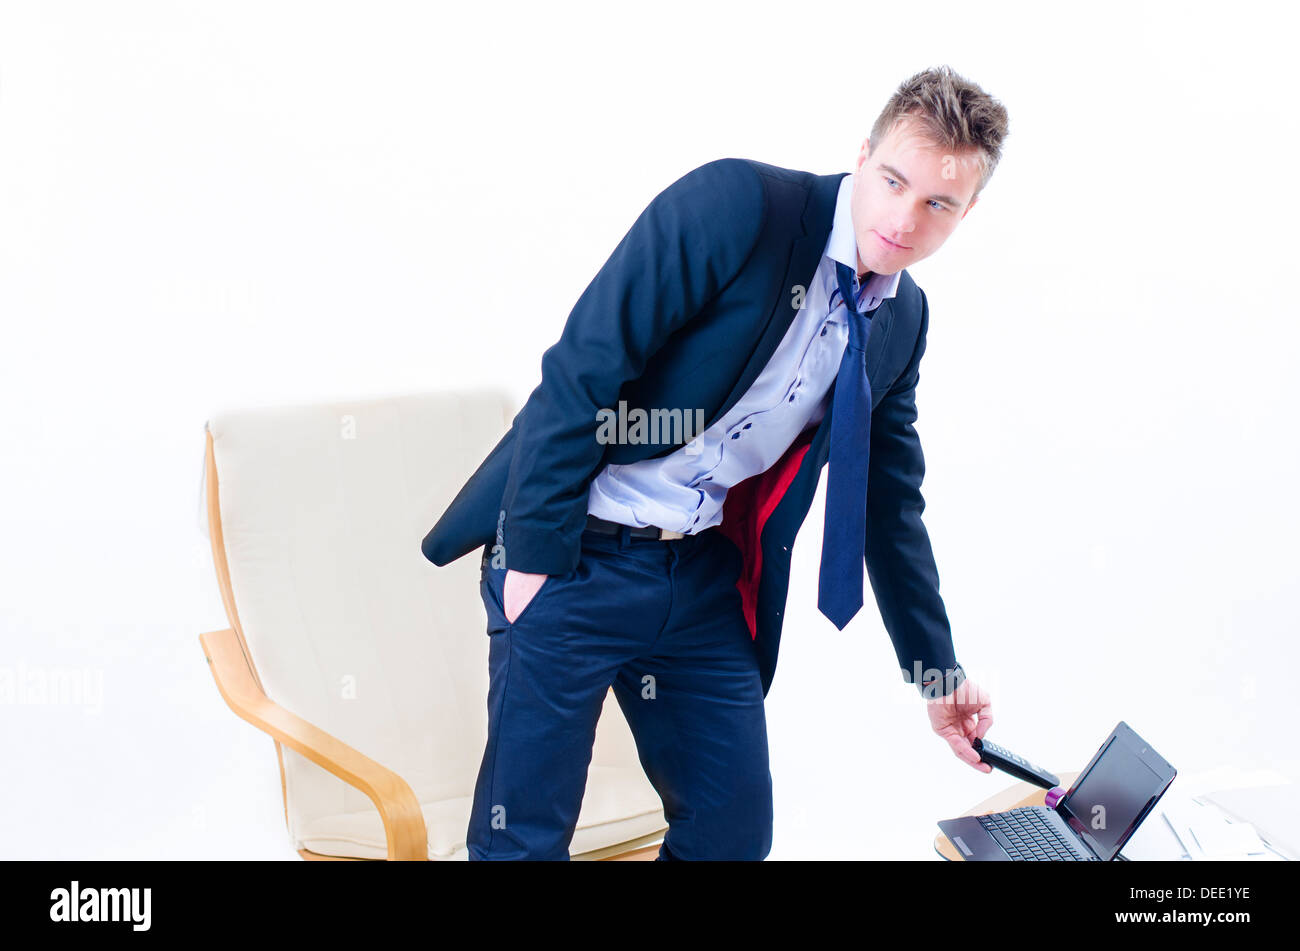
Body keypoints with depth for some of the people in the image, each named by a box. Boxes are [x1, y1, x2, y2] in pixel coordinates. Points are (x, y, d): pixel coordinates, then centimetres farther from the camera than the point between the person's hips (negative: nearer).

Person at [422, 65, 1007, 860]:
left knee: (737, 830, 9)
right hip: (576, 558, -6)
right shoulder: (737, 202, -15)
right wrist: (534, 559, -18)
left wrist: (938, 673, 18)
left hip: (708, 580, 6)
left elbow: (890, 503, 15)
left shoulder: (903, 318, 6)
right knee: (524, 836, -2)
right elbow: (579, 371, -18)